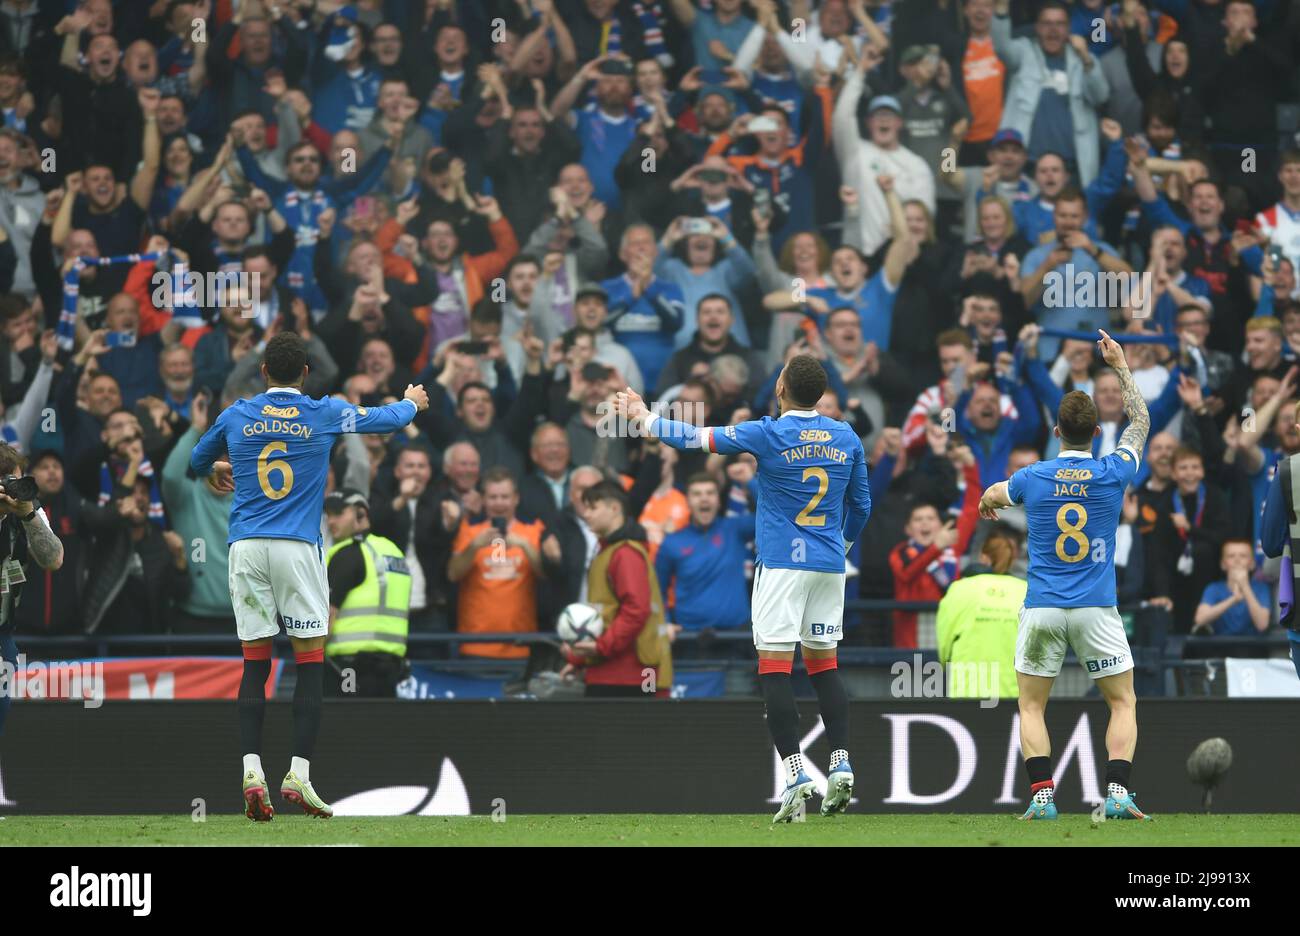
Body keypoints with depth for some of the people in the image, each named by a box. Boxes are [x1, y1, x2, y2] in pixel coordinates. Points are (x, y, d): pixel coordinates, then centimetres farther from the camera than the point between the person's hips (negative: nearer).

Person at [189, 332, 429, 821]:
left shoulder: (236, 415, 9)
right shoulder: (325, 414, 3)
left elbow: (197, 459, 27)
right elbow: (388, 418, 19)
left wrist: (214, 472, 52)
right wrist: (412, 401, 42)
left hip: (246, 547, 2)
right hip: (297, 545, -2)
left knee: (254, 663, 6)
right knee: (310, 662, 2)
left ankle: (252, 771, -7)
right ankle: (298, 773, -8)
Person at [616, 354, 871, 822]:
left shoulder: (769, 434, -9)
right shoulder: (847, 439, 6)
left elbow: (698, 437, -2)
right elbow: (861, 505, 15)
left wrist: (644, 418, 12)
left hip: (782, 564, -5)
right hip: (830, 565, 5)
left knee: (775, 666, -5)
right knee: (823, 663, 13)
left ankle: (795, 773, -15)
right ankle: (841, 765, 2)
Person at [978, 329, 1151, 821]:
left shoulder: (1034, 477, -2)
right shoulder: (1112, 474, -4)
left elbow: (990, 498, 22)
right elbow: (1141, 422, 16)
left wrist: (987, 502, 46)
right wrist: (1121, 365, 23)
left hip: (1042, 609, 0)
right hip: (1096, 610, 0)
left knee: (1031, 706, 11)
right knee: (1123, 703, 9)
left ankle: (1041, 795, -4)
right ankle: (1117, 793, -8)